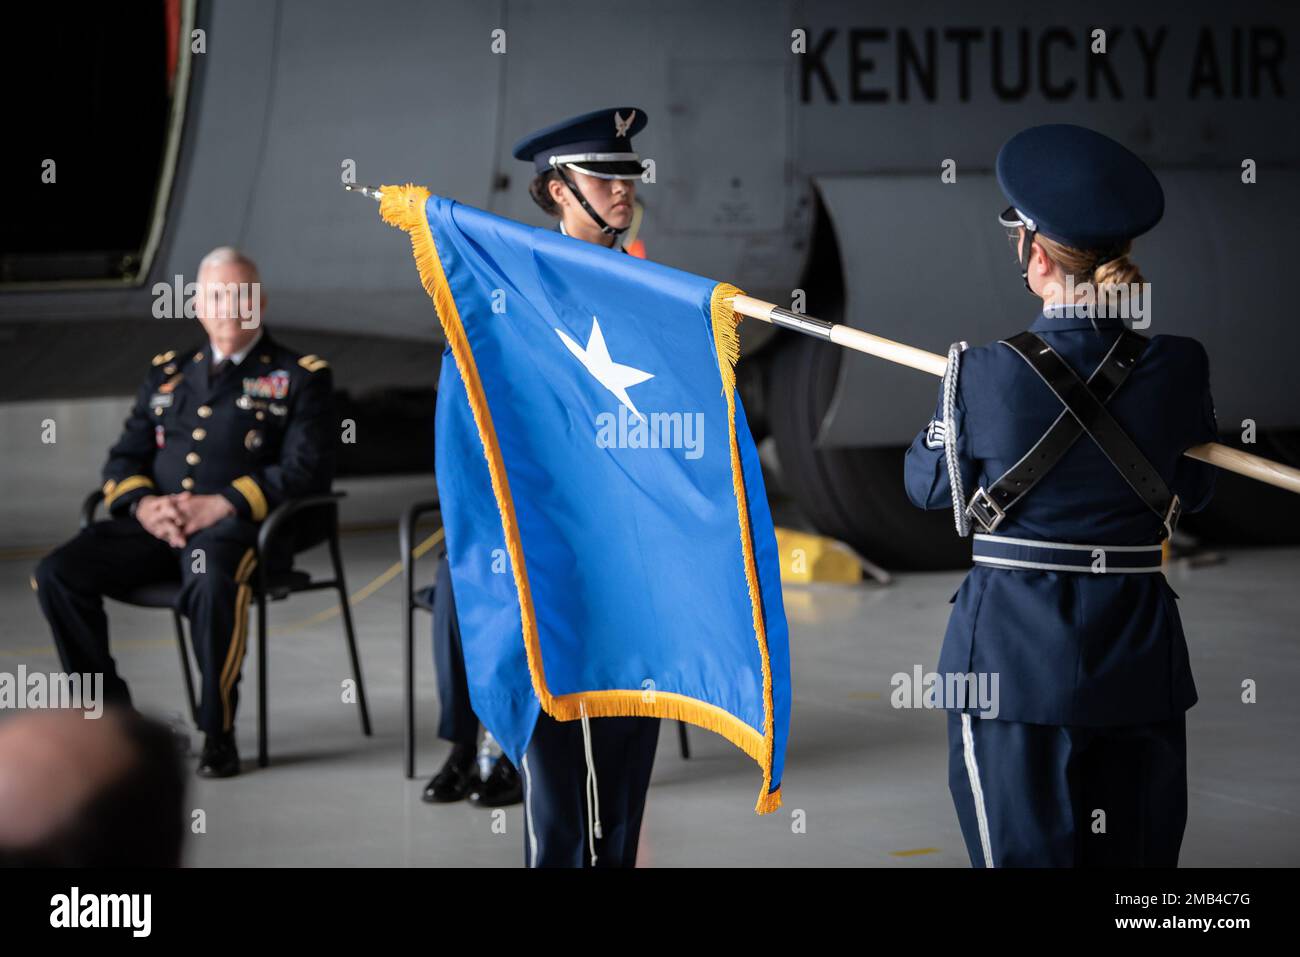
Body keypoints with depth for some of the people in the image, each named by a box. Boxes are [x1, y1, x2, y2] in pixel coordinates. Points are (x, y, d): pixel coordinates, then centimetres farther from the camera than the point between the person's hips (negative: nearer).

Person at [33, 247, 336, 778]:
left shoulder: (300, 377, 10)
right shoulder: (168, 374, 25)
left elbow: (307, 471, -3)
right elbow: (123, 459, 20)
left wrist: (221, 504, -15)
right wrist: (143, 504, -5)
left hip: (237, 526, -5)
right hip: (157, 525, 5)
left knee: (212, 580, -41)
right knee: (57, 574, -19)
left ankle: (219, 733, -25)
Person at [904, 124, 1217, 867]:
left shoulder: (986, 377, -12)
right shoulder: (1179, 370, -6)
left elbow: (929, 484, 5)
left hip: (1012, 657, -2)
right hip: (1140, 658, 2)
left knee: (1024, 853, 6)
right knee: (1136, 854, 12)